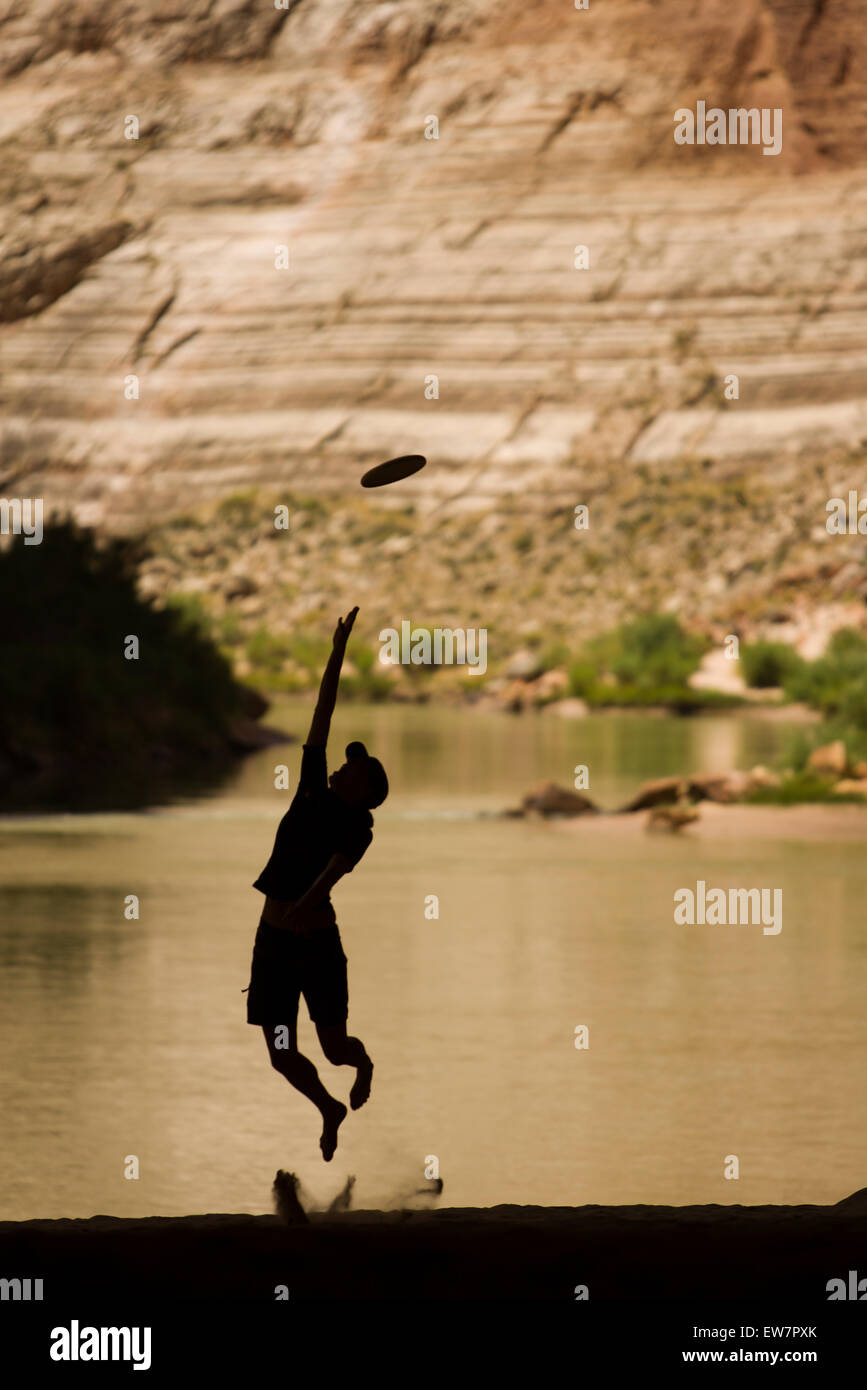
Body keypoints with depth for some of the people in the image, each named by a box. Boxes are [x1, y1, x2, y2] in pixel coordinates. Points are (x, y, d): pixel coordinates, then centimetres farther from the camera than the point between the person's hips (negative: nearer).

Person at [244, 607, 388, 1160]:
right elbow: (323, 714, 11)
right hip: (274, 937, 5)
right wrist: (338, 650, 12)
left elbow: (336, 866, -23)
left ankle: (363, 1063, 35)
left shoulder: (357, 825, -4)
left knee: (335, 1047, -2)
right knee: (283, 1056, 3)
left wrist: (306, 902, -42)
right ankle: (330, 1110, 31)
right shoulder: (313, 793, 9)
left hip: (317, 936, -5)